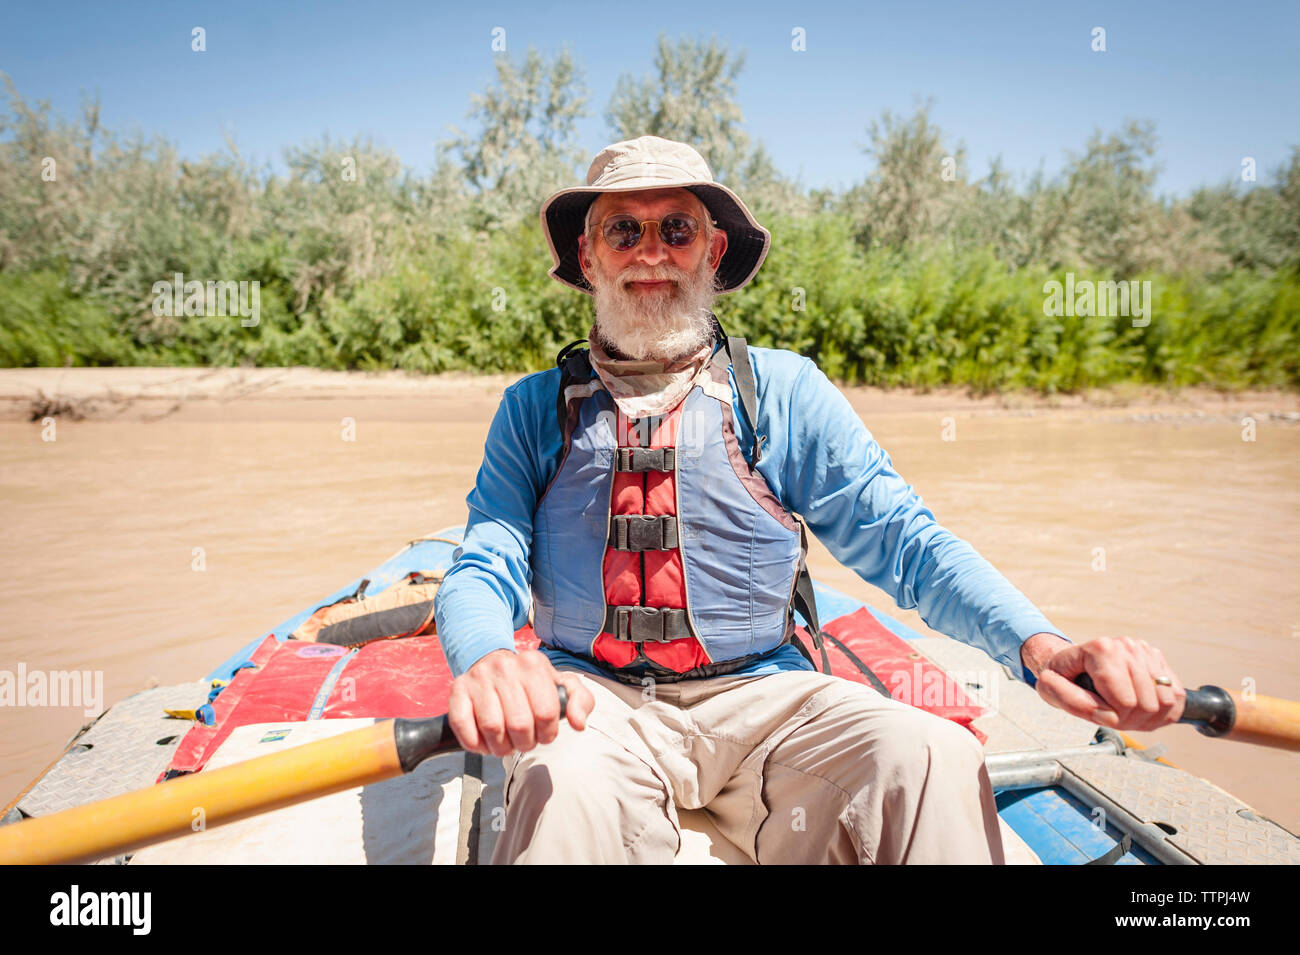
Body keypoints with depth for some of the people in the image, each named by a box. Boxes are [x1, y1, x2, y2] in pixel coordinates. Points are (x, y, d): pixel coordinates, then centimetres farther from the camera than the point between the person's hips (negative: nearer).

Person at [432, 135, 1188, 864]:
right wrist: (489, 659, -28)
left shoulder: (785, 390, 5)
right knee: (567, 787, -35)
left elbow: (905, 541, -2)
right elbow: (483, 570, -3)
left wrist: (1039, 643, -21)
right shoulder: (536, 409, 7)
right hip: (595, 700, 0)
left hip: (761, 696, 1)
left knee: (934, 759, -26)